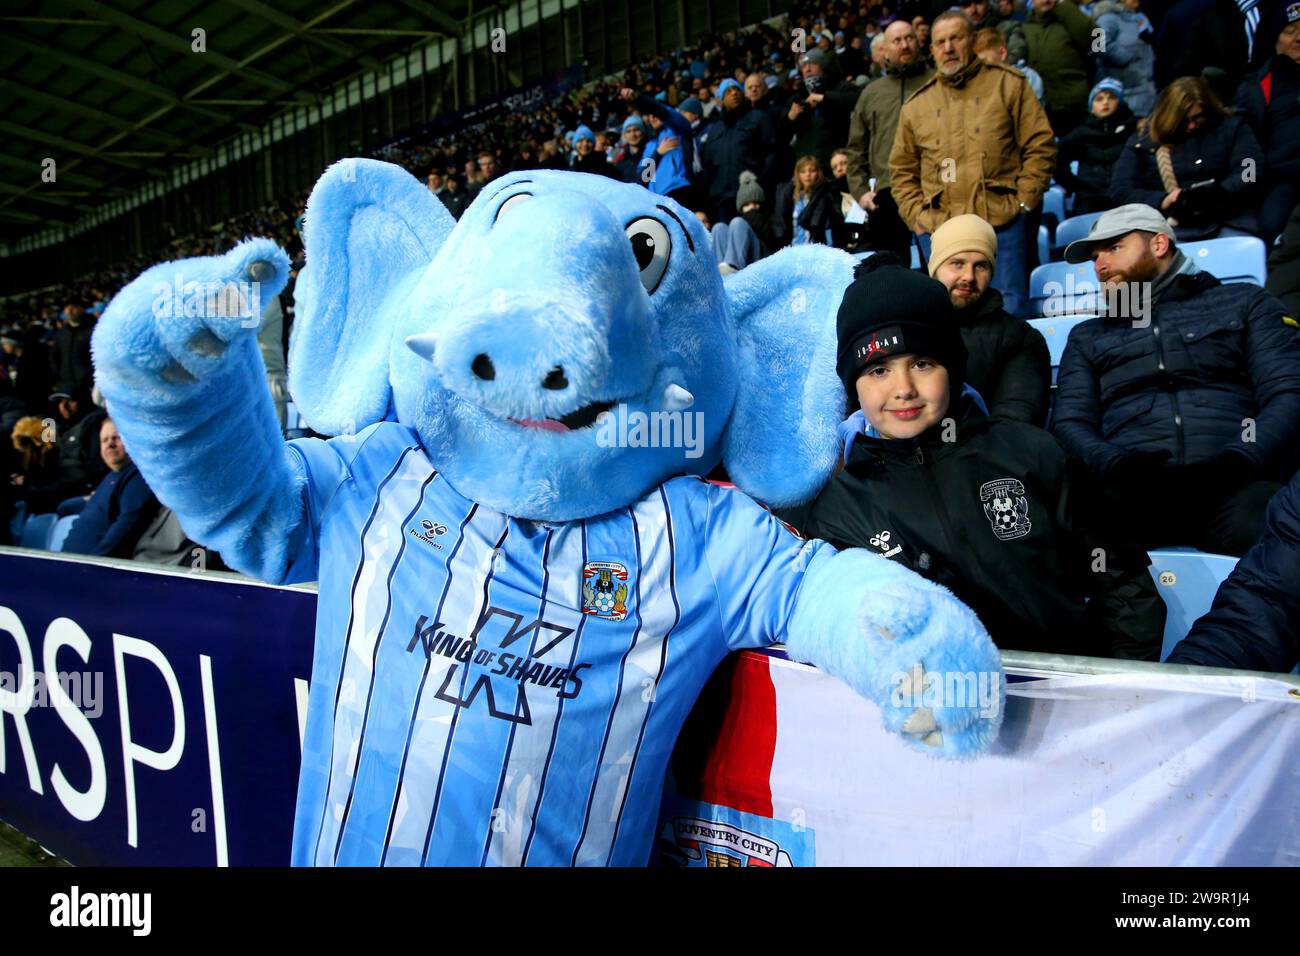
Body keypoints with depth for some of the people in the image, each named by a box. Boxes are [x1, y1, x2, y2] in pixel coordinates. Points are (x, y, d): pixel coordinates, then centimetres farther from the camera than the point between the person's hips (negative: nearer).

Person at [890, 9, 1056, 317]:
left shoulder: (1007, 83, 8)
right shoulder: (915, 105, 15)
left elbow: (1040, 146, 5)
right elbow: (902, 169, 17)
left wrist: (1022, 202, -4)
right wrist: (916, 216, 4)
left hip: (1002, 223, -2)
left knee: (1009, 312, -2)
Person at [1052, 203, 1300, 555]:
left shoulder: (1243, 302, 22)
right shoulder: (1087, 336, 27)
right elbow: (1070, 421, 12)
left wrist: (1240, 460, -13)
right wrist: (1116, 466, -10)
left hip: (1234, 482, 0)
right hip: (1130, 488, 1)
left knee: (1264, 523, -38)